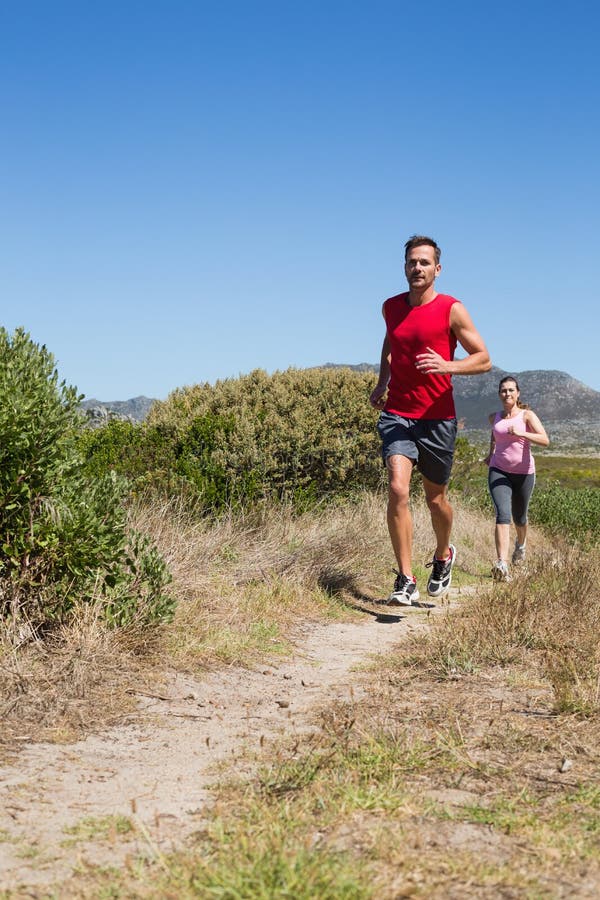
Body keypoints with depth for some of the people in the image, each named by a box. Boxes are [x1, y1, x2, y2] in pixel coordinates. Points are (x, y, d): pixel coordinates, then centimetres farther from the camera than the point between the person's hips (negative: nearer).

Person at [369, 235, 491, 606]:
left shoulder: (452, 309, -5)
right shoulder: (391, 307, 7)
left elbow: (484, 360, -5)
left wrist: (447, 365, -23)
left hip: (438, 418, -2)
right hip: (397, 414, 2)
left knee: (436, 498, 11)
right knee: (397, 489, -17)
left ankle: (443, 556, 42)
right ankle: (406, 582, -12)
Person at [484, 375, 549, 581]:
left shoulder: (527, 415, -6)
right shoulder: (494, 417, 6)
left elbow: (545, 440, -20)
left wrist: (521, 433, -33)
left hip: (524, 473, -1)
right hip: (498, 471, 1)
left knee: (519, 518, 16)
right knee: (502, 514, -20)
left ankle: (521, 544, 52)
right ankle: (501, 564, -33)